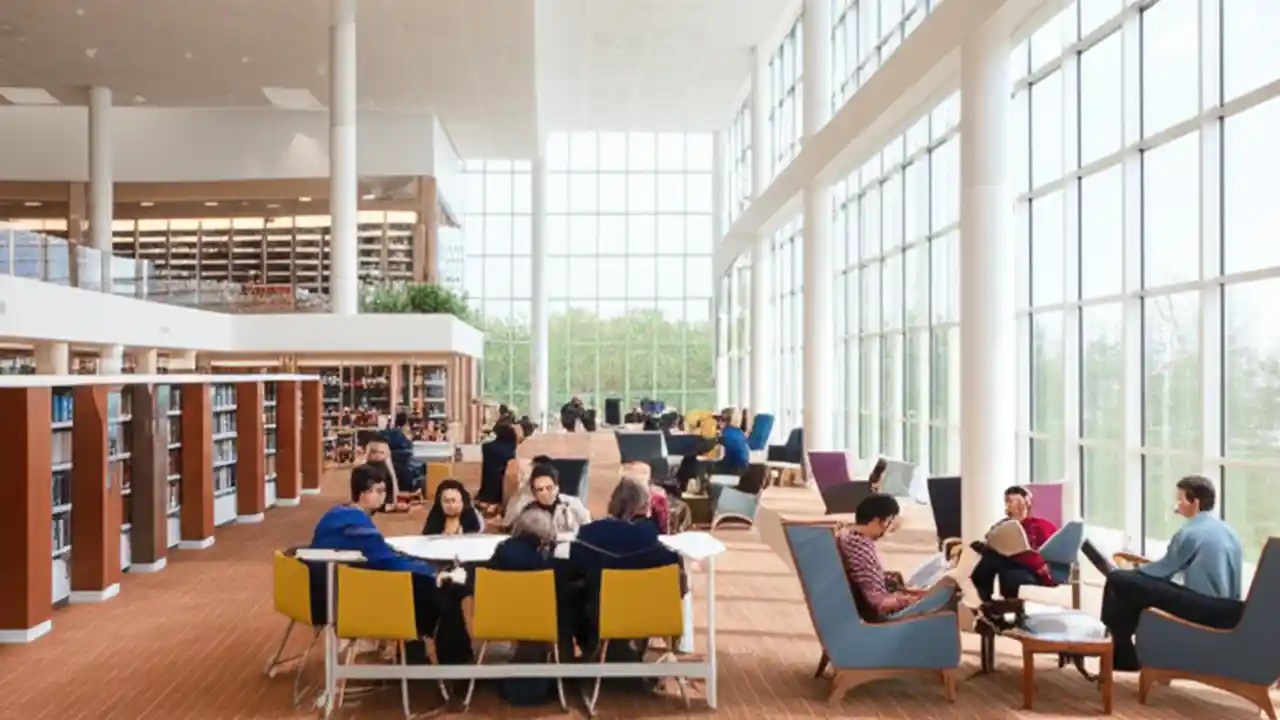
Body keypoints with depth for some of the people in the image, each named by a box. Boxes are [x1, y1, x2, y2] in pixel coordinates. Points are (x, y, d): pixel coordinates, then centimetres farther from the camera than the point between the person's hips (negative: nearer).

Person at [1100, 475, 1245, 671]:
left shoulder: (1190, 532, -8)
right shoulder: (1227, 531, 17)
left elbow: (1163, 570, 1)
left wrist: (1131, 571, 20)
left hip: (1203, 609, -9)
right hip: (1227, 610, 9)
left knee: (1119, 580, -9)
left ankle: (1122, 654, 7)